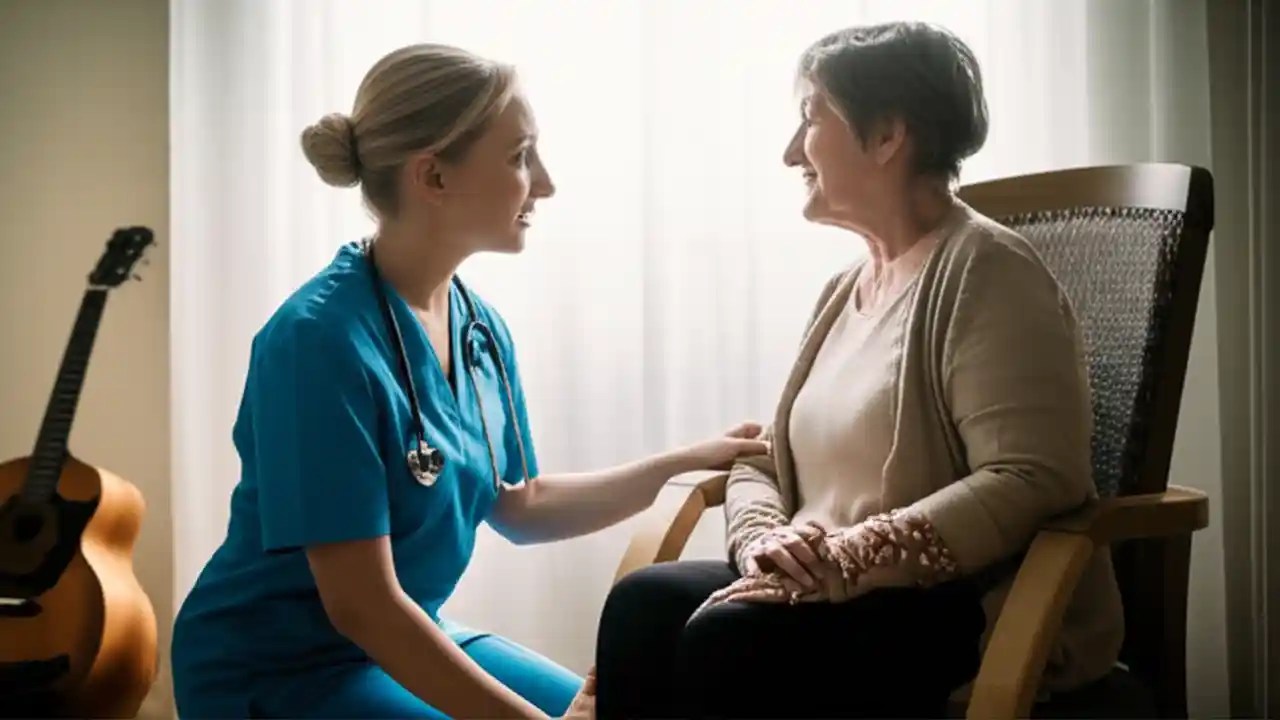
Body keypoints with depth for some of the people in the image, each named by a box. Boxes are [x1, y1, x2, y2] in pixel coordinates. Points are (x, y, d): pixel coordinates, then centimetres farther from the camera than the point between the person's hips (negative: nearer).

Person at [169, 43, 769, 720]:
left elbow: (515, 506, 11)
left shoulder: (479, 326, -2)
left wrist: (688, 461, 7)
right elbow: (359, 605, -25)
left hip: (404, 640, 7)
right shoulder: (321, 338, -25)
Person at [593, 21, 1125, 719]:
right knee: (644, 603, -17)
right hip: (842, 596, 7)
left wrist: (846, 558, -24)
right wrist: (764, 542, -9)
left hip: (979, 612, -7)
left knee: (727, 637, -30)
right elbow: (762, 461, 15)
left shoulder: (986, 270, -8)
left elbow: (1029, 481, -21)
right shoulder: (845, 289, 17)